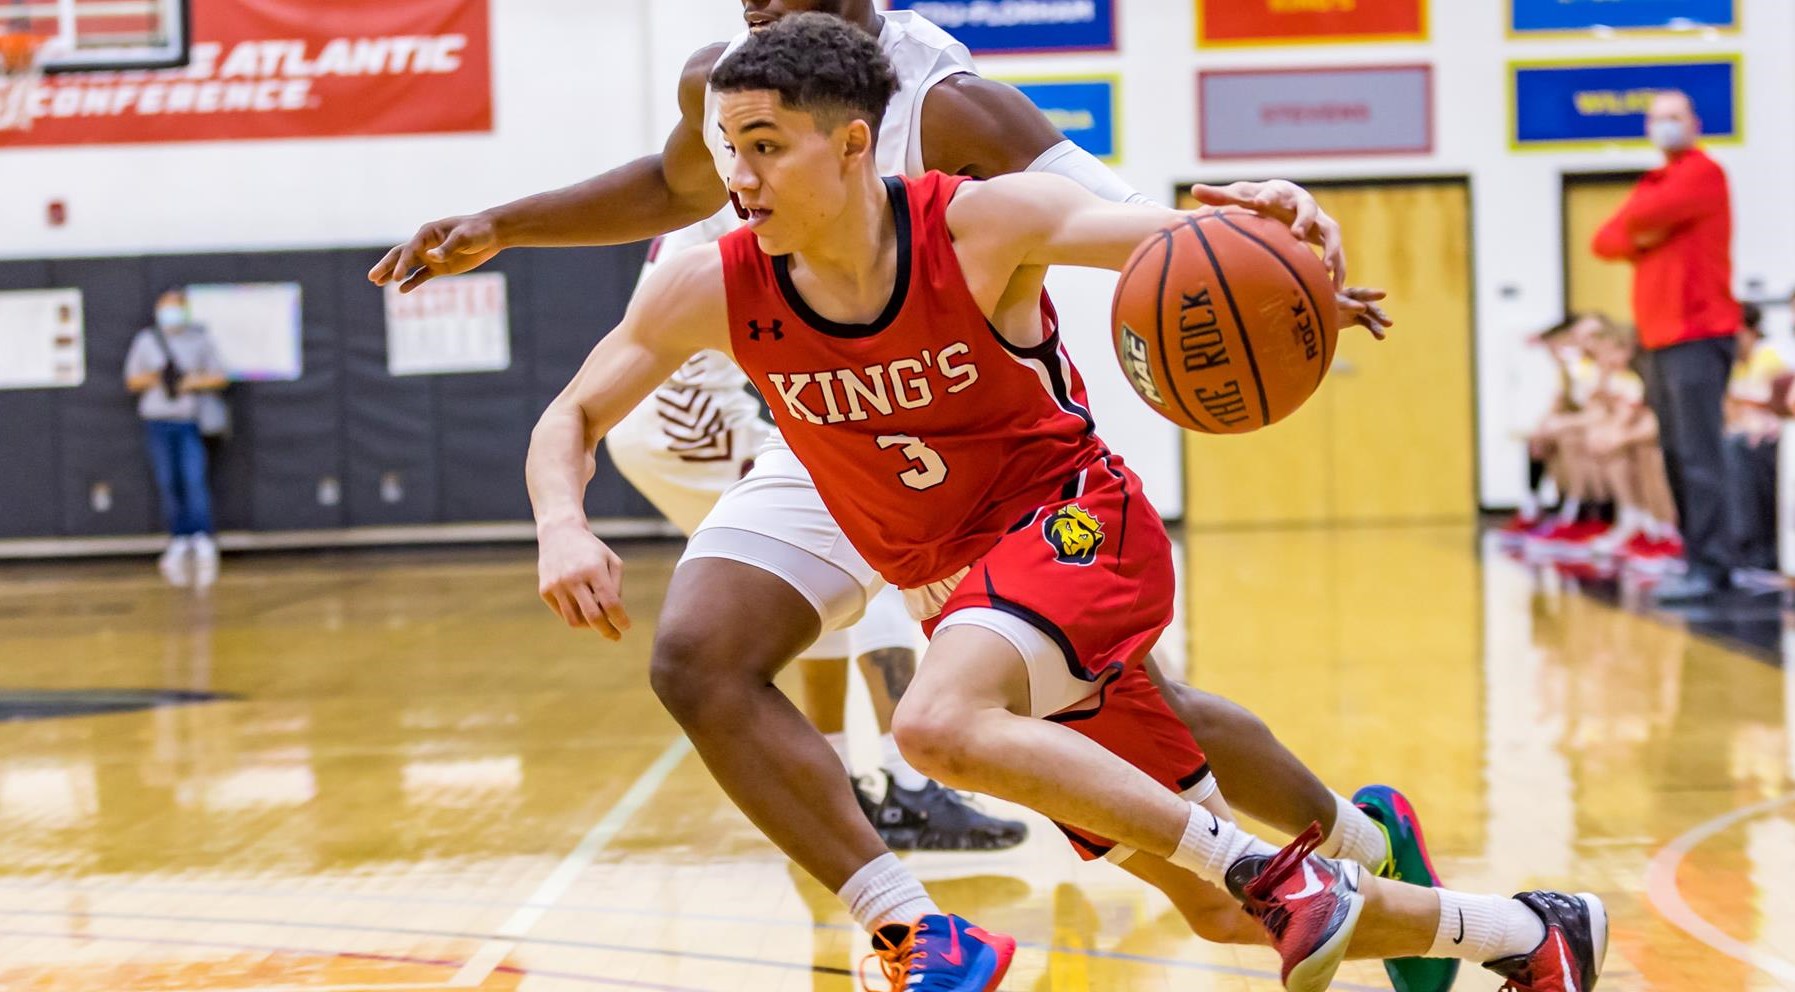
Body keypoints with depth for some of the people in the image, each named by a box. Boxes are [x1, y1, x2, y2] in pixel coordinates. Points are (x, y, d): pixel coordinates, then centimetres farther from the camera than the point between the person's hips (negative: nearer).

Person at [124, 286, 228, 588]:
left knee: (195, 480, -13)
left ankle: (202, 540, -17)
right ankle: (179, 543, 7)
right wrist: (155, 378, -9)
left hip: (190, 421, -1)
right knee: (167, 484, 0)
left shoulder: (200, 339, 6)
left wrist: (193, 382, -9)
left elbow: (219, 377, 8)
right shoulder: (146, 341, 8)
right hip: (157, 422, 1)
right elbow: (132, 381, 12)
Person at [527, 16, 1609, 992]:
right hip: (955, 589, 5)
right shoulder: (714, 289, -8)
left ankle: (1277, 871, -23)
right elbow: (574, 417, 0)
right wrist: (566, 528, -21)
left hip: (1076, 525, -5)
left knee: (937, 722, -37)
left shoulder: (977, 225, -17)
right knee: (1220, 902, 7)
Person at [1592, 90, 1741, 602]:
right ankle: (1699, 556, 11)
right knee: (1675, 457, 7)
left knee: (1698, 457, -13)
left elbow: (1644, 216, -19)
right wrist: (1638, 239, -6)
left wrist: (1638, 225, 4)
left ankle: (1707, 567, -15)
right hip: (1658, 338, 9)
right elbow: (1605, 239, 14)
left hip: (1697, 334, -9)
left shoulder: (1702, 172, -4)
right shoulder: (1656, 183, 22)